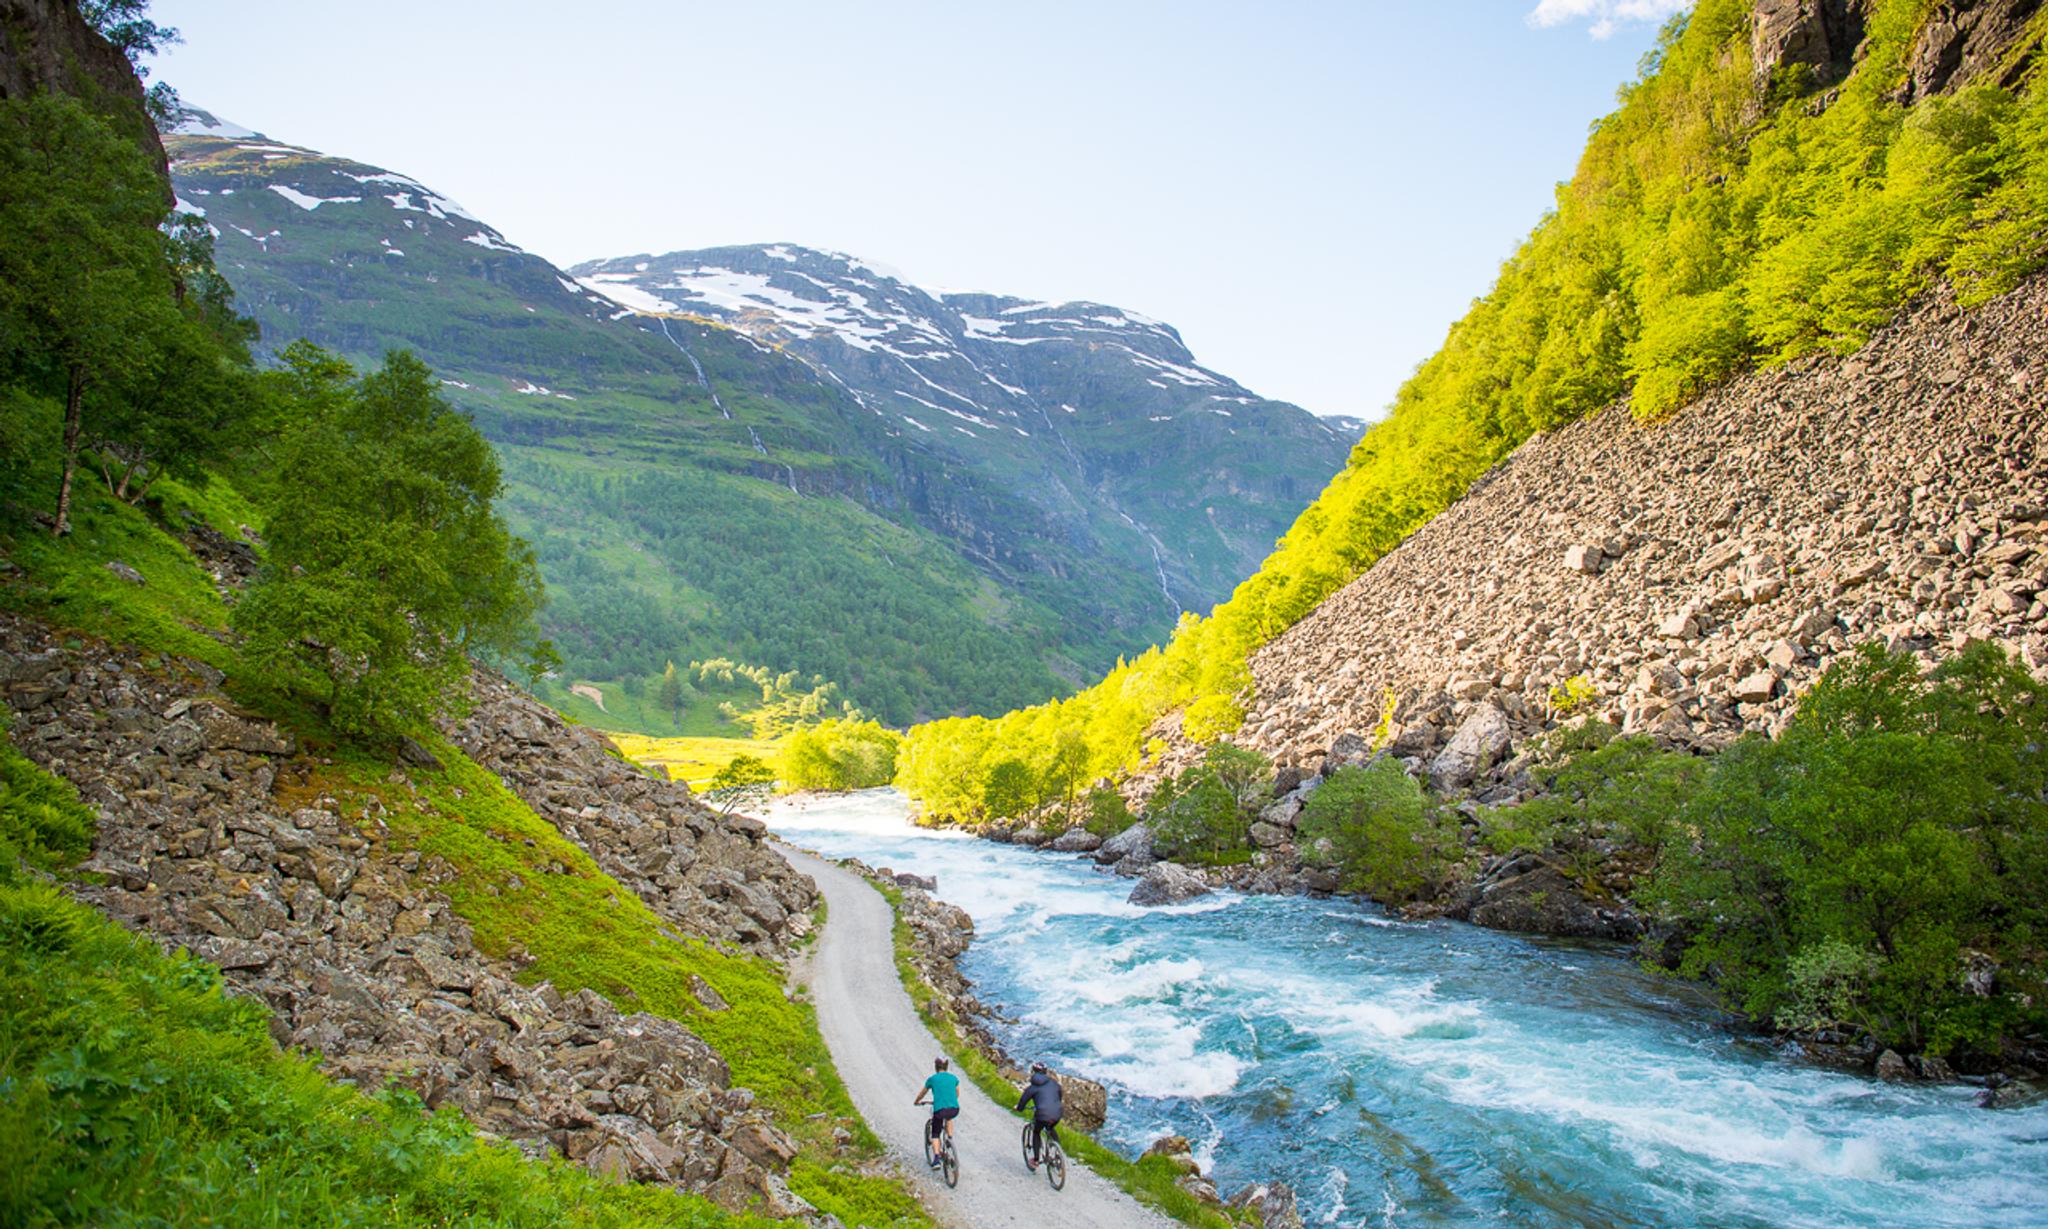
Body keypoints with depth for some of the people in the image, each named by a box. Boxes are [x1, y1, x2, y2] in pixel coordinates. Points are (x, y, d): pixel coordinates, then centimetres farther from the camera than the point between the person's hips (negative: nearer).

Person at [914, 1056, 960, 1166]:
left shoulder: (932, 1079, 6)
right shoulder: (954, 1078, 13)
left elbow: (922, 1094, 21)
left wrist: (916, 1102, 41)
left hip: (939, 1110, -3)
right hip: (954, 1110, 3)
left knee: (935, 1135, 16)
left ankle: (936, 1159, -1)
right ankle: (950, 1139, 29)